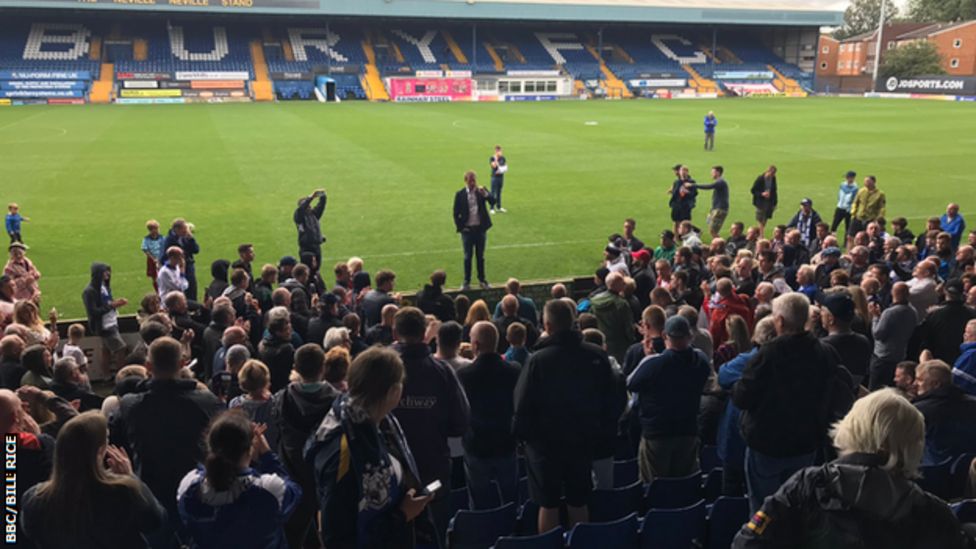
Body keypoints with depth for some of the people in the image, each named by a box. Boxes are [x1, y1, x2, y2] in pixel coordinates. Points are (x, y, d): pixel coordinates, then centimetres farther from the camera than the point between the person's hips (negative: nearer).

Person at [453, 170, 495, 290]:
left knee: (480, 256, 12)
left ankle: (482, 279, 23)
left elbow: (493, 202, -17)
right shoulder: (460, 195, -5)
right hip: (467, 230, -1)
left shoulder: (481, 192, -2)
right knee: (468, 256, 5)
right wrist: (460, 227, -5)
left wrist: (485, 194, -32)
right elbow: (456, 213, 0)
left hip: (480, 228, 1)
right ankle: (467, 282, 13)